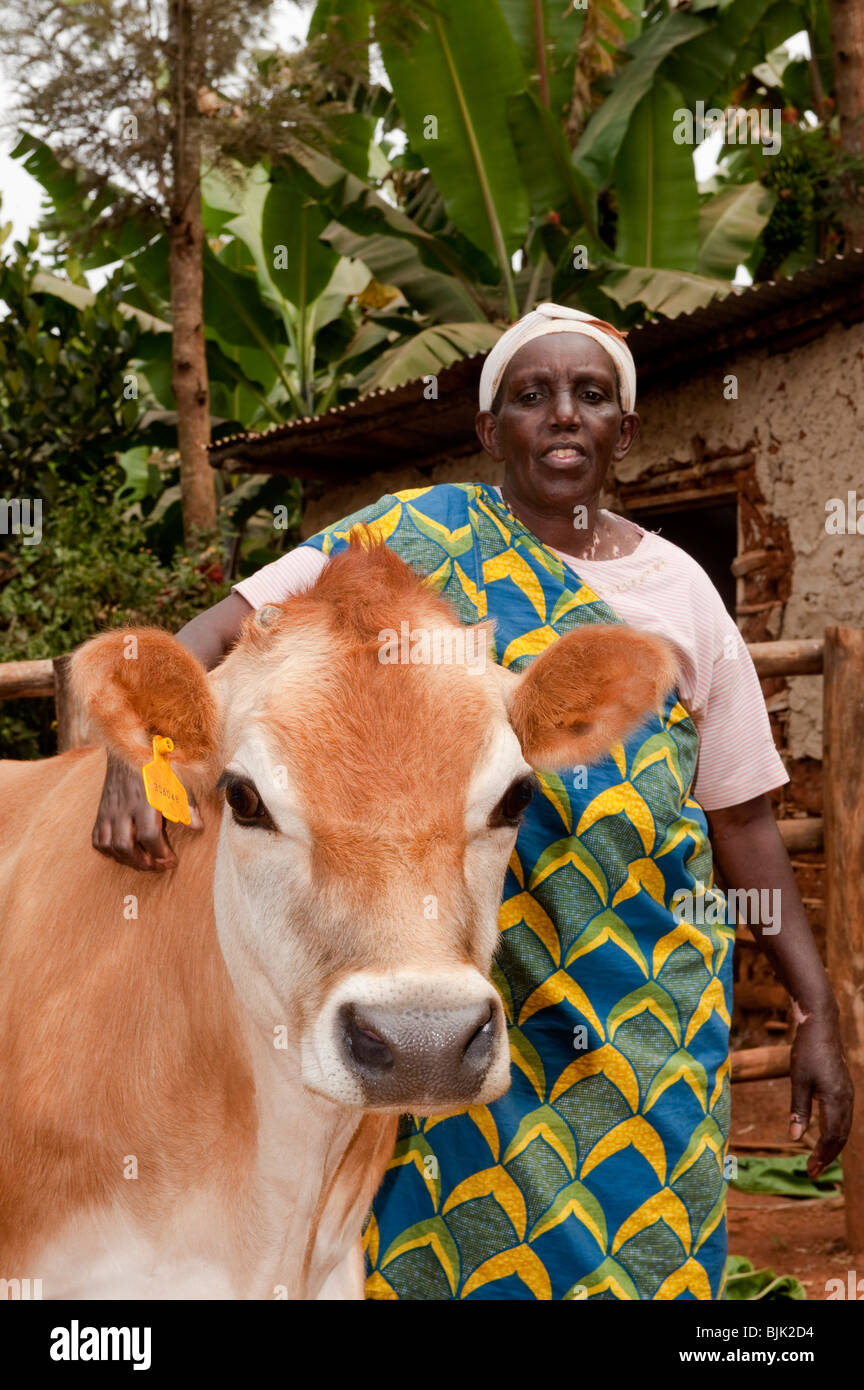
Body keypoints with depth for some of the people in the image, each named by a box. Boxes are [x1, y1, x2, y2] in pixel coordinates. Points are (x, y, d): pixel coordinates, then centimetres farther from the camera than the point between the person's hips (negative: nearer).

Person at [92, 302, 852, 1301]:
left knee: (638, 1240, 3)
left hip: (648, 1003, 2)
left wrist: (816, 1015, 6)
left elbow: (744, 822, 9)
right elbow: (226, 628, -9)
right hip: (467, 987, -2)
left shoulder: (680, 590, 8)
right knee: (460, 1234, 1)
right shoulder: (422, 539, 0)